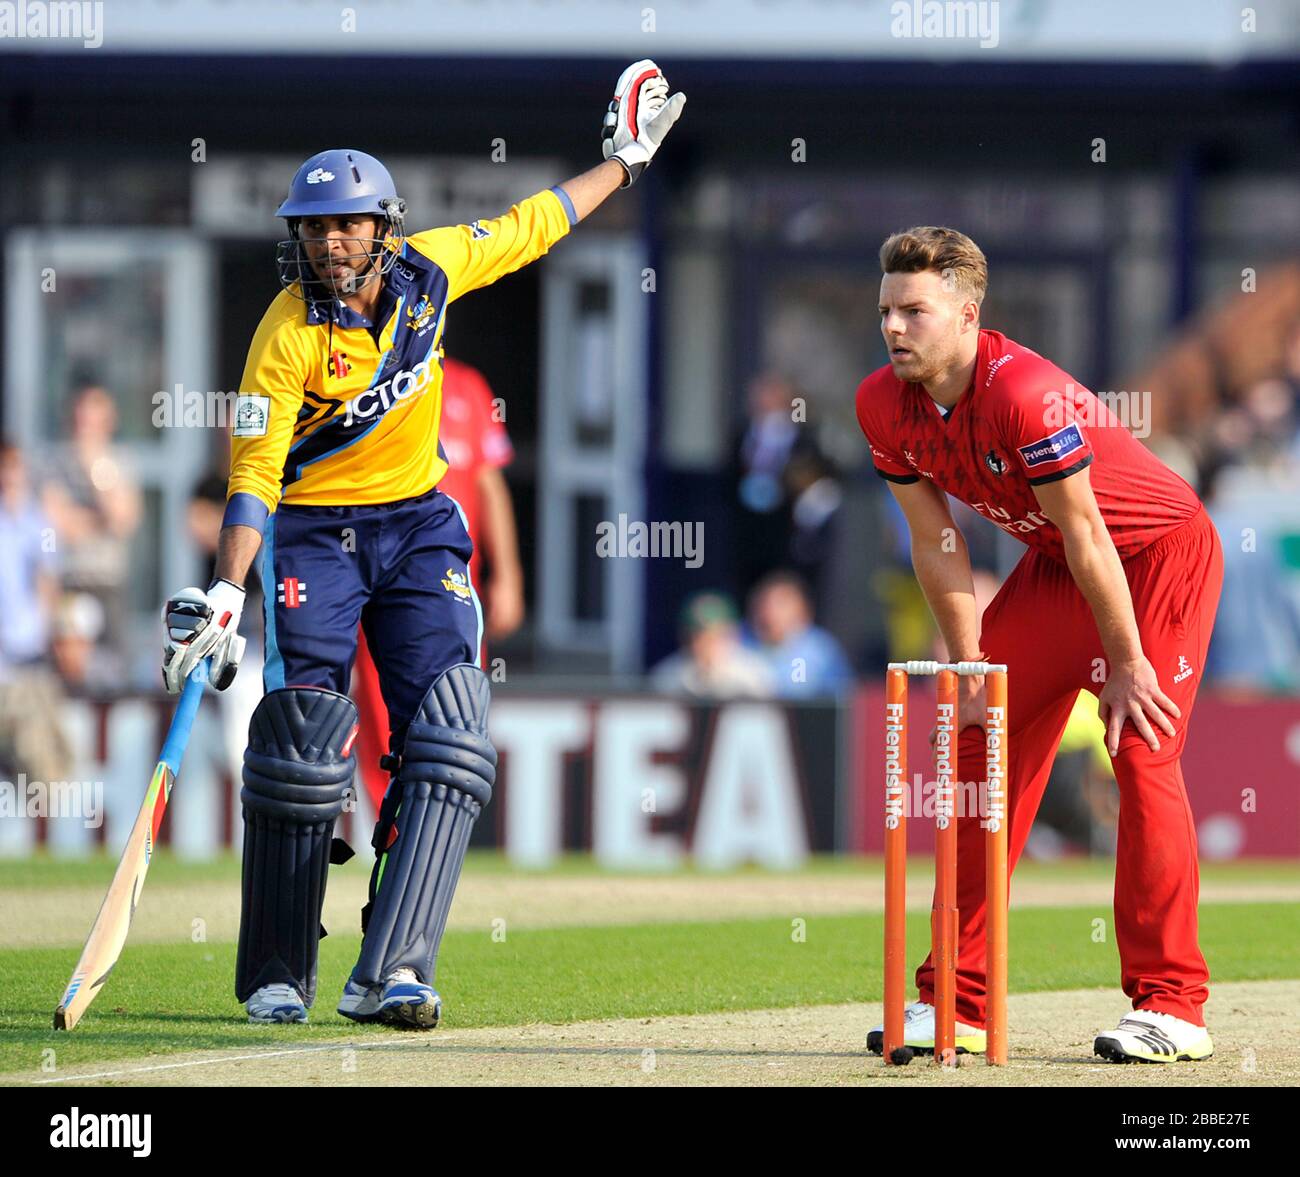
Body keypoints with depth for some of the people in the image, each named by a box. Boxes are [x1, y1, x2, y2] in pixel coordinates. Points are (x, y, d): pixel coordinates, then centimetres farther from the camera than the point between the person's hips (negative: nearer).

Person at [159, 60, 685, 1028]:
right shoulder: (289, 334, -19)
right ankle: (277, 979, 7)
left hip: (421, 525, 4)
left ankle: (391, 973, -18)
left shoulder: (428, 272, -7)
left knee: (448, 746, -12)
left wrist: (626, 158, 20)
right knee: (301, 746, -10)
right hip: (316, 535, -4)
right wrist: (225, 594, -33)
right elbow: (253, 474, -22)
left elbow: (530, 227, 11)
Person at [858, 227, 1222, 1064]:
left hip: (1161, 554, -7)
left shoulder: (1026, 395, -32)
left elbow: (1086, 536, -26)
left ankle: (1171, 1005, -13)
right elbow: (937, 542, -1)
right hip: (1052, 564, 8)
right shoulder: (885, 407, -10)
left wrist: (1126, 663, -20)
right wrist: (970, 670, -2)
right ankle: (958, 1002, 5)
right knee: (978, 746, 0)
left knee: (1143, 756, -17)